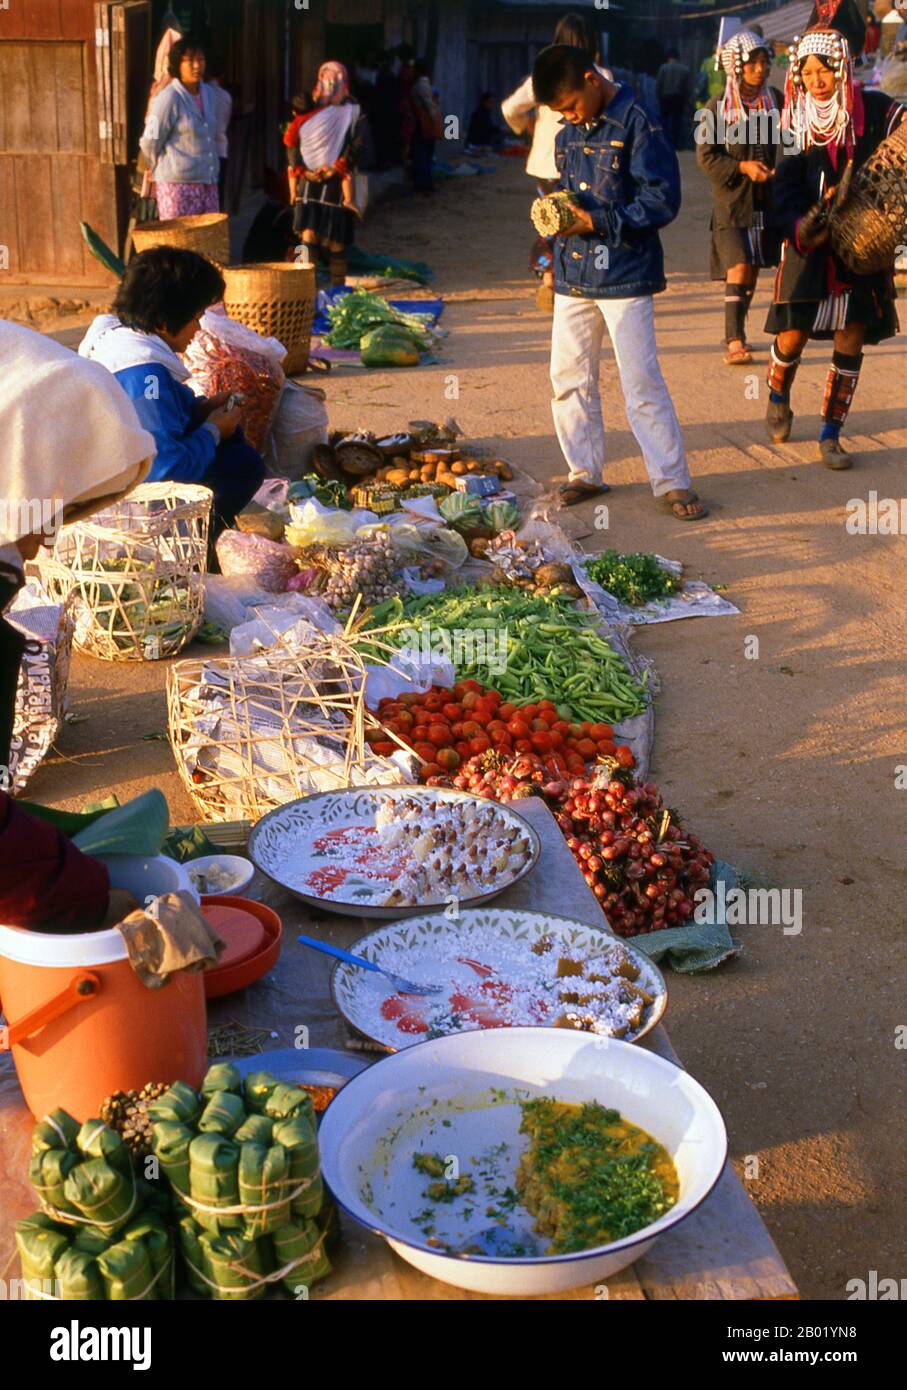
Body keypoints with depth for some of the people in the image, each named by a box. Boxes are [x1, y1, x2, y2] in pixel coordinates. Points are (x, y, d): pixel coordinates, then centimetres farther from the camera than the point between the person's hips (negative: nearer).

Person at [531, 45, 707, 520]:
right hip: (573, 275, 7)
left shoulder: (637, 123, -11)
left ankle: (672, 482, 2)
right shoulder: (569, 134, 11)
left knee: (642, 382, -6)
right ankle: (585, 472, 22)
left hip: (624, 275, -7)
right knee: (569, 378, 9)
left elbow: (662, 200, -15)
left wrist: (598, 222, -19)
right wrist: (554, 239, 4)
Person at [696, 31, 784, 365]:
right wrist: (742, 167, -17)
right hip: (731, 200, -4)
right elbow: (705, 155, -5)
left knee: (753, 269, 10)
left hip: (766, 199, 4)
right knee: (739, 266, -14)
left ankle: (736, 336, 24)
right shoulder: (718, 106, -4)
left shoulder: (776, 101, 5)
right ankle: (735, 340, -13)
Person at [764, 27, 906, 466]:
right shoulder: (796, 121, 2)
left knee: (851, 341, -1)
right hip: (810, 246, 0)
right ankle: (778, 401, 33)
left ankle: (830, 436, 10)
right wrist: (799, 229, -20)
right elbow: (786, 186, -4)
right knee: (793, 334, 0)